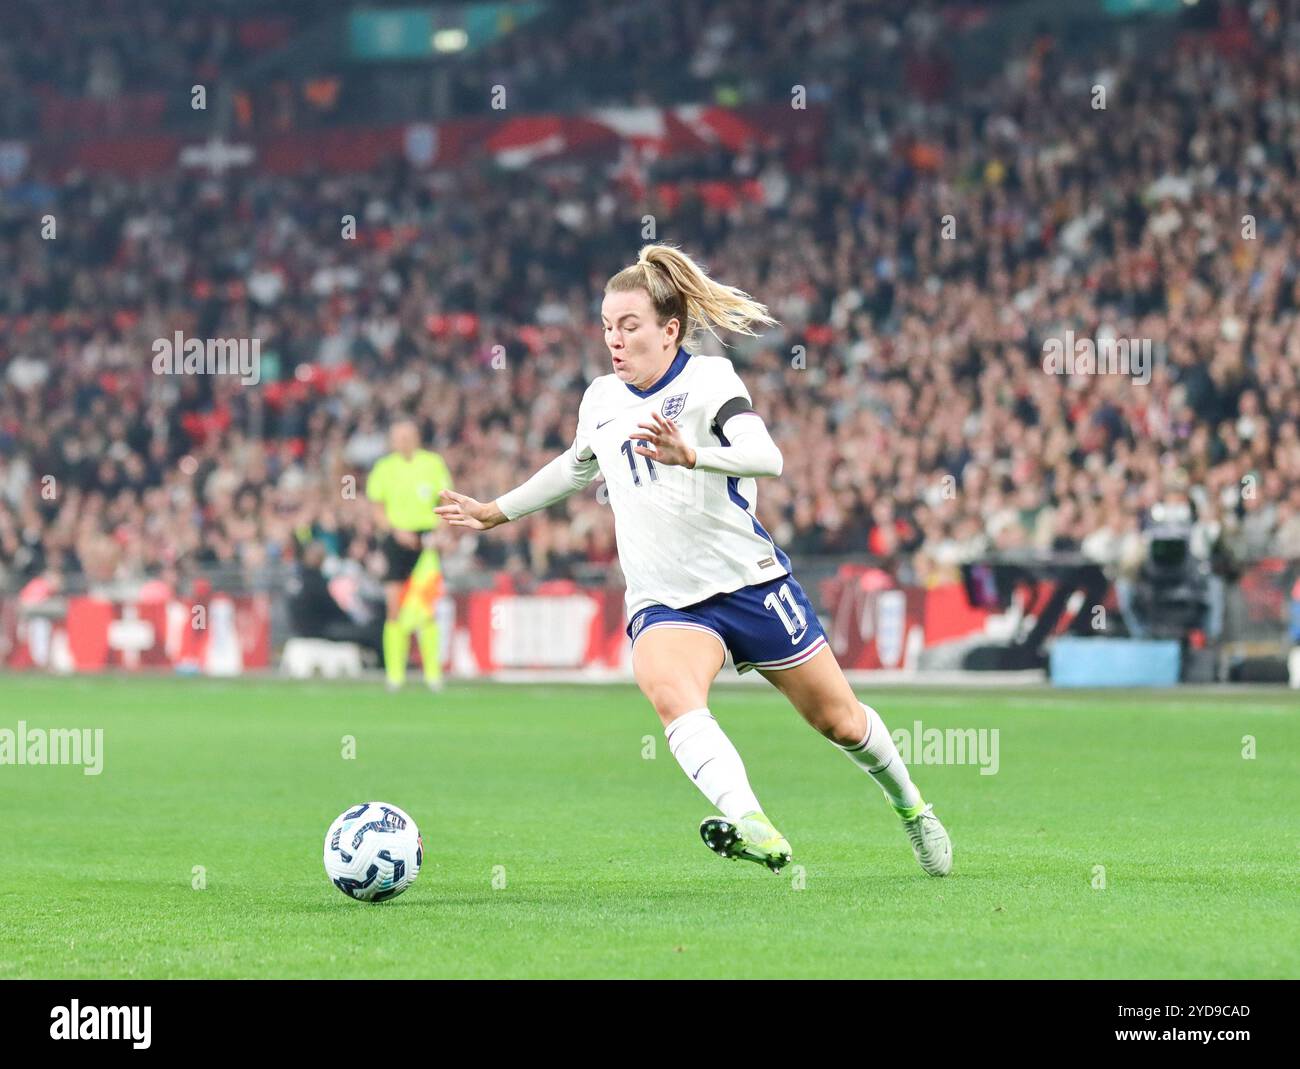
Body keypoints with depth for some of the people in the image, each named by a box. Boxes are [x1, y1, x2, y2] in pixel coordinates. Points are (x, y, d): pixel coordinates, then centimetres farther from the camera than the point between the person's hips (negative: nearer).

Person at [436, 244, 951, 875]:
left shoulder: (708, 380, -9)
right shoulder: (601, 400, 9)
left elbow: (767, 458, -27)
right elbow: (576, 467, 32)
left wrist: (690, 454, -44)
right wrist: (495, 512, 35)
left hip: (750, 582, -3)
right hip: (662, 603, 3)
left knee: (839, 722, 9)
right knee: (667, 688, -32)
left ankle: (909, 805, 41)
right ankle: (753, 830, -51)